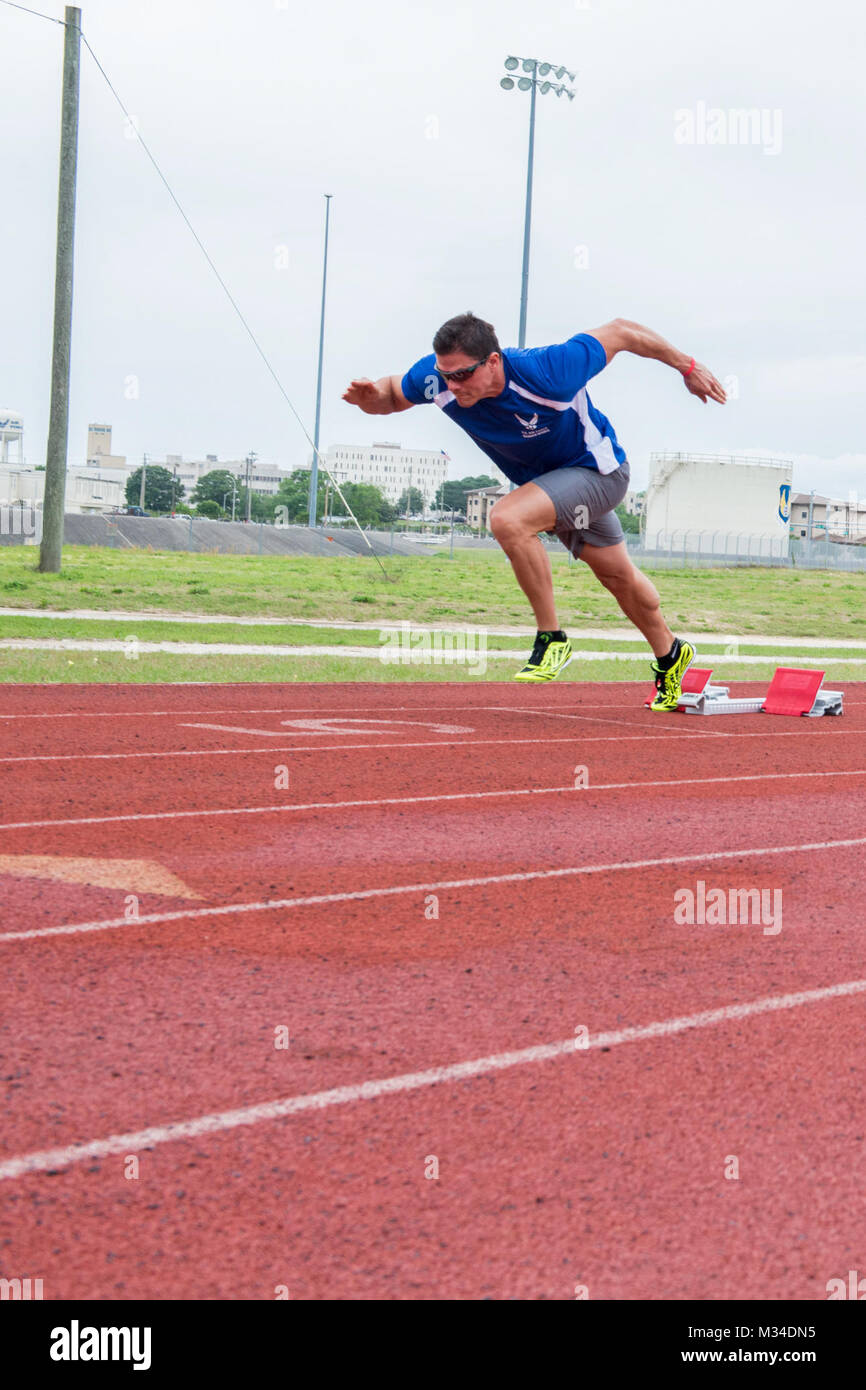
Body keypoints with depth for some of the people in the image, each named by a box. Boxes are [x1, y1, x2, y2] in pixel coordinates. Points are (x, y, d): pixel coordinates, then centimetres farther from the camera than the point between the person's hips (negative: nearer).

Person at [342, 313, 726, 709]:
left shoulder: (549, 373, -38)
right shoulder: (437, 378, -25)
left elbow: (619, 331, -24)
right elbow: (393, 394, -4)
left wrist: (687, 367, -11)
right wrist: (370, 396, -29)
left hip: (597, 470, -7)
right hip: (545, 481, 7)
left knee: (508, 519, -31)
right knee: (616, 575, 24)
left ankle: (551, 638, -15)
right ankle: (670, 655, 49)